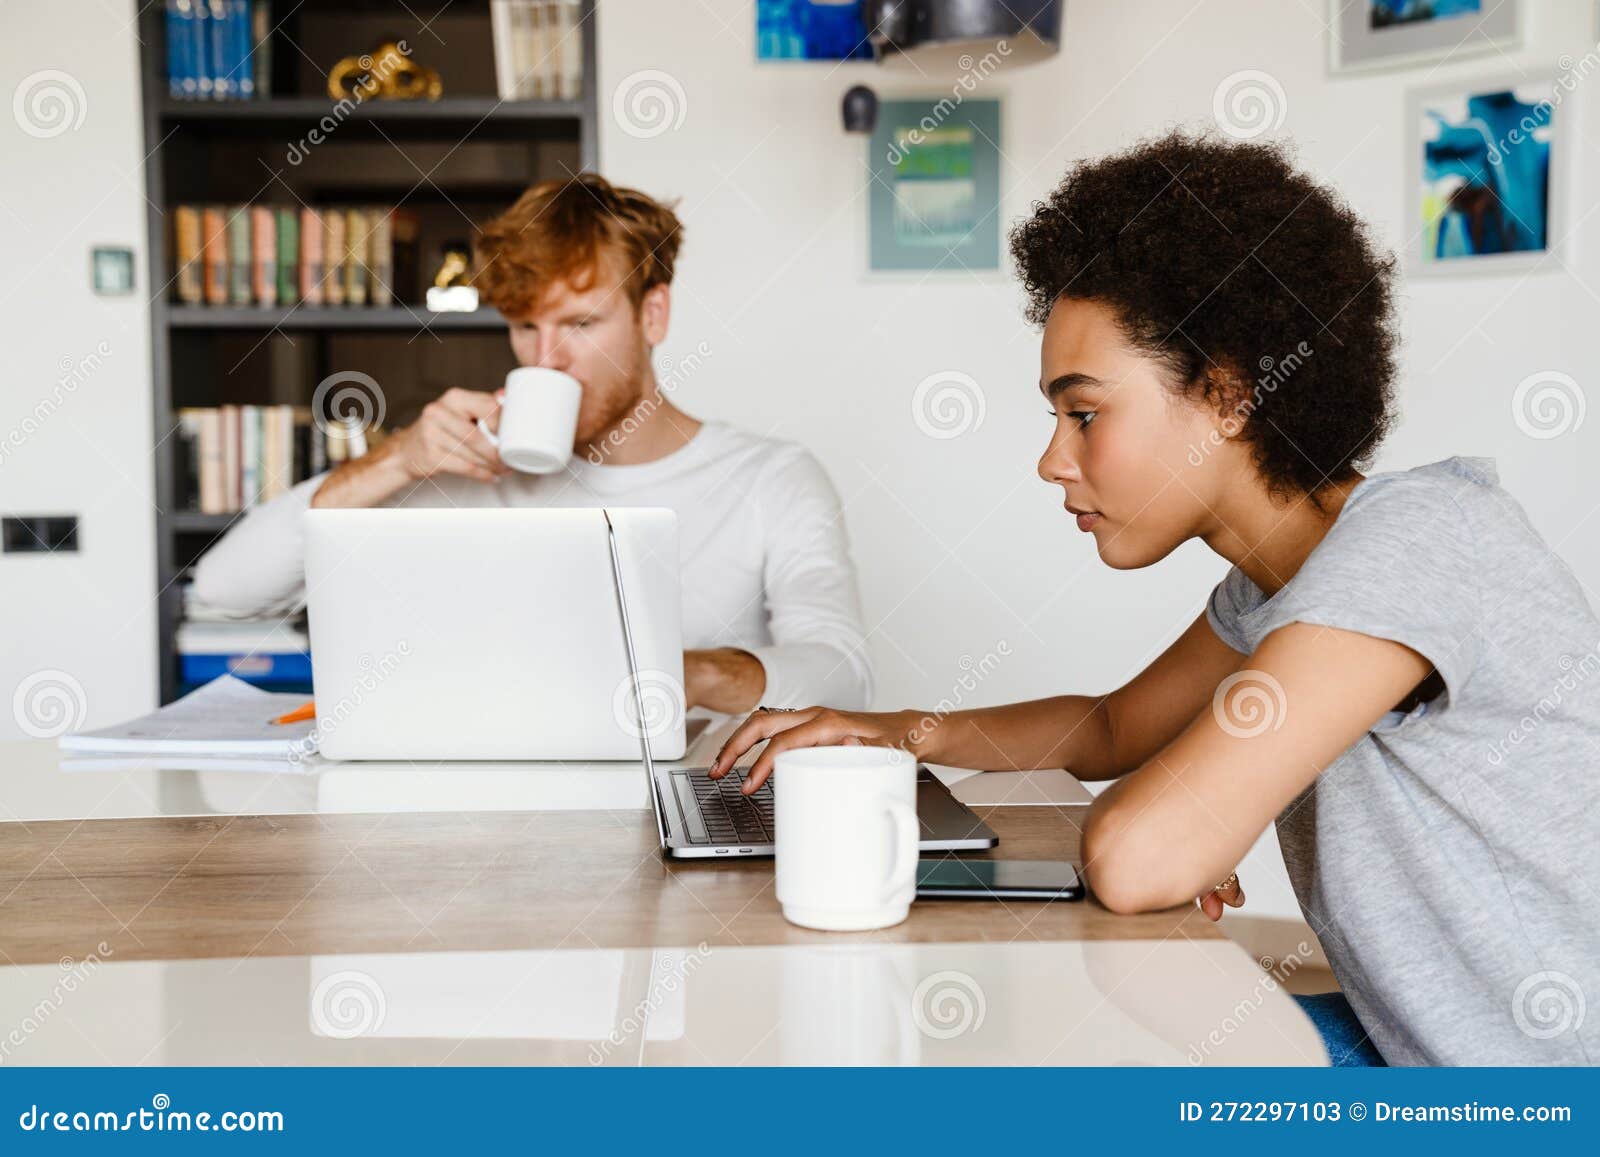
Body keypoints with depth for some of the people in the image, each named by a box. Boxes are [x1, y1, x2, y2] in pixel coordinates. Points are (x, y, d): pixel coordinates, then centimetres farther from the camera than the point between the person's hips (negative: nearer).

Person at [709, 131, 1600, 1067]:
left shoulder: (1416, 541, -26)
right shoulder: (1275, 580, 2)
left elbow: (1135, 860, -33)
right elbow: (1113, 728, 18)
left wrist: (1150, 817, -10)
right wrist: (906, 733, 2)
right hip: (1421, 1045, 7)